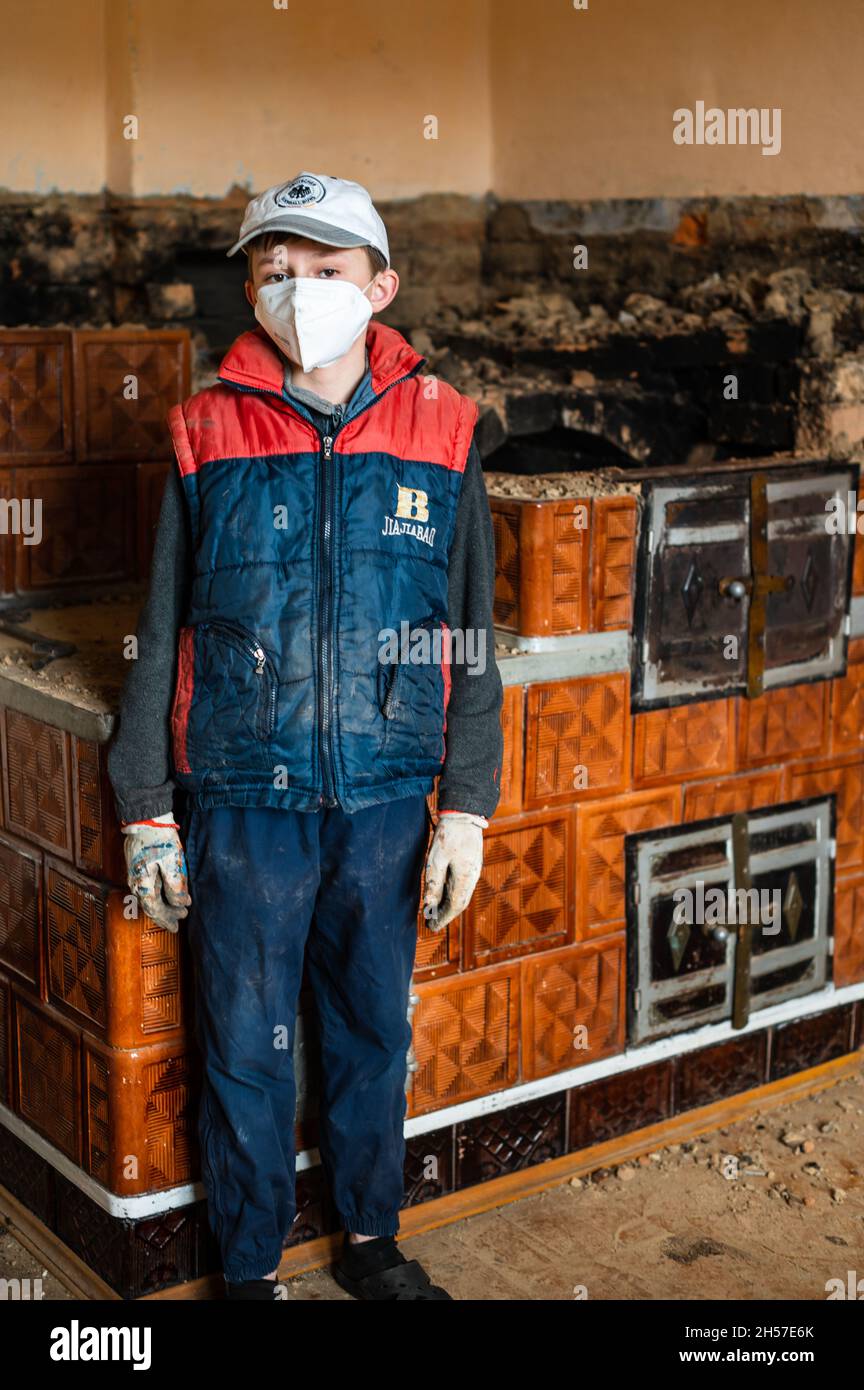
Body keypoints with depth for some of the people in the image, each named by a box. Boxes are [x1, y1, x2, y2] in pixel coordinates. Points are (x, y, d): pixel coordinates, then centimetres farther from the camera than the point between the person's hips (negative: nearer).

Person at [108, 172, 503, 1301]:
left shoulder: (440, 435, 0)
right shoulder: (207, 438, -2)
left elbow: (471, 640, 4)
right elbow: (161, 643, 2)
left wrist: (466, 807, 0)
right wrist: (146, 816, 2)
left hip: (389, 801, 1)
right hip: (243, 805, -1)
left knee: (373, 1032, 16)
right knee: (245, 1048, 9)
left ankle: (371, 1238, 38)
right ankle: (251, 1267, 30)